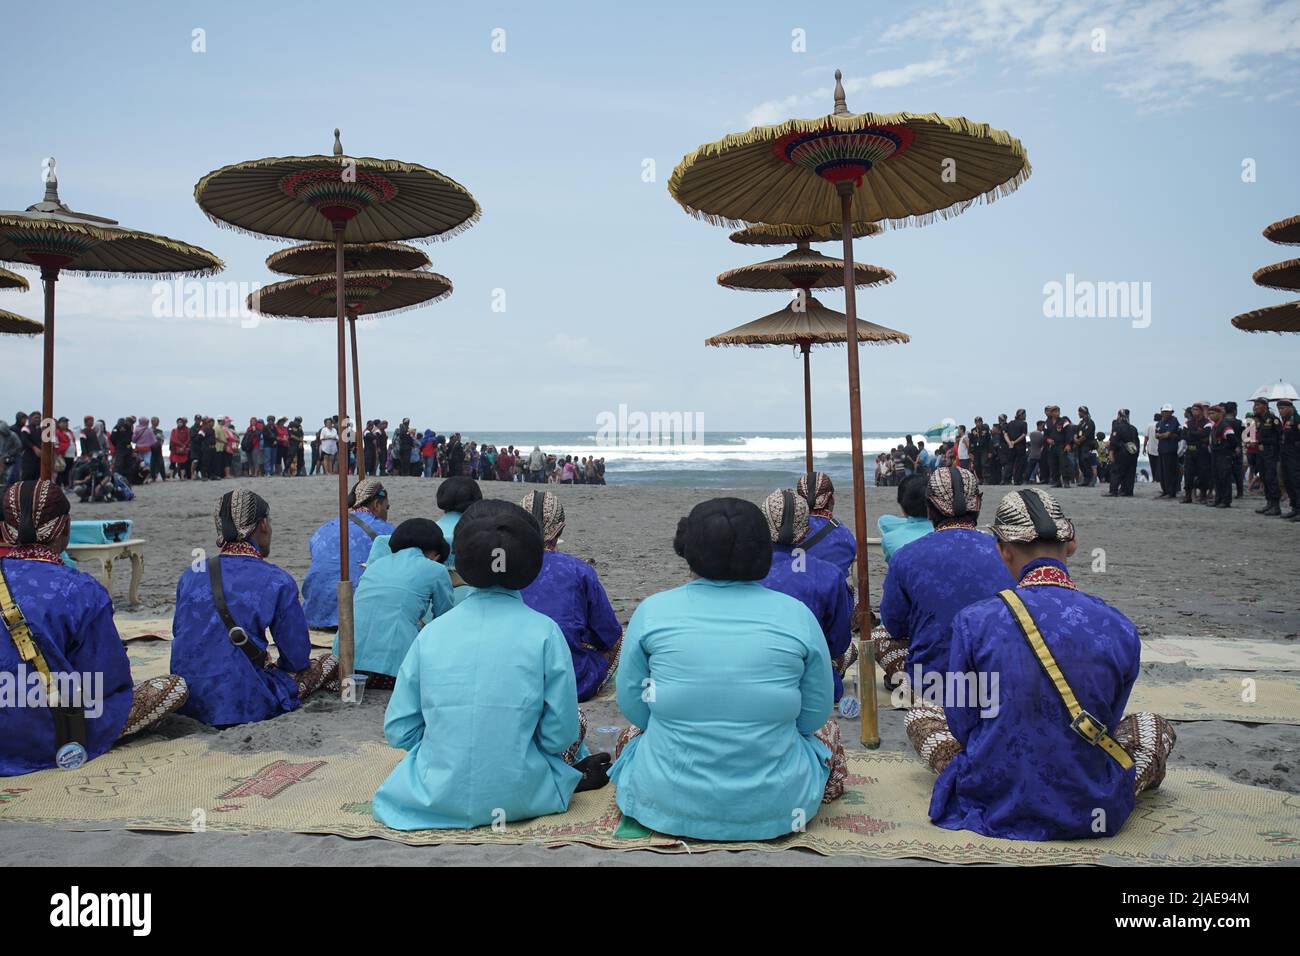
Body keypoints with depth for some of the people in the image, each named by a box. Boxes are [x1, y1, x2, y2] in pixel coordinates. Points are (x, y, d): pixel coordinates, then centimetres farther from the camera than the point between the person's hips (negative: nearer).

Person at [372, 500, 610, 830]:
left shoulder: (431, 632, -5)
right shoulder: (545, 632, -12)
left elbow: (398, 730, -2)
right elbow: (560, 735, -9)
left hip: (435, 798, 2)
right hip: (516, 799, -1)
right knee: (577, 720, 25)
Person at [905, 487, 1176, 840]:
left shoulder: (973, 622, -17)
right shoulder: (1120, 629, -12)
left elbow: (962, 726, -6)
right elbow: (1106, 726, 3)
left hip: (991, 805, 1)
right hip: (1089, 813, 0)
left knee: (919, 714, 26)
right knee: (1155, 727, 26)